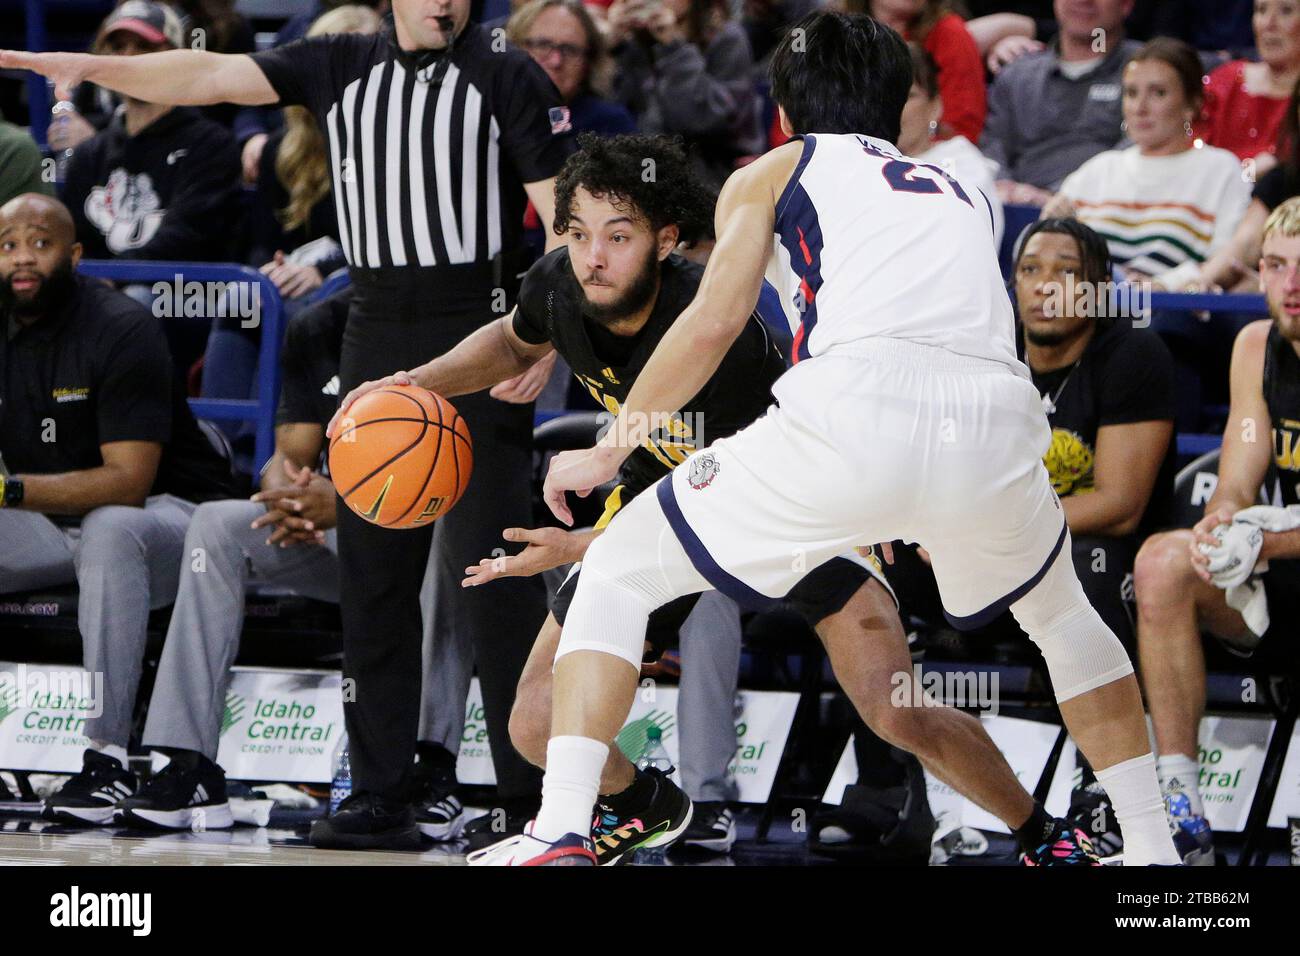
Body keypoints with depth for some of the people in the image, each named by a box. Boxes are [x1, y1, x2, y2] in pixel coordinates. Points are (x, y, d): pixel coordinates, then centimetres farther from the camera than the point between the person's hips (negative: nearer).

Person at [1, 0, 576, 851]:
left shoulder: (509, 79, -1)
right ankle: (381, 799, 10)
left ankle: (534, 801, -5)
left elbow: (568, 219, -4)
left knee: (490, 575, -9)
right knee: (373, 581, 5)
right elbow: (212, 76, 4)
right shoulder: (342, 70, 11)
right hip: (377, 336, 5)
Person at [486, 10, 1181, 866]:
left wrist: (607, 453, 18)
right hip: (998, 425, 4)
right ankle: (1154, 851, 31)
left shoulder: (771, 174, 23)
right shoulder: (956, 194, 36)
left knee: (617, 576, 14)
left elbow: (716, 320, 9)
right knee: (1061, 614, 36)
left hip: (856, 406, -4)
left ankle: (561, 832, -1)